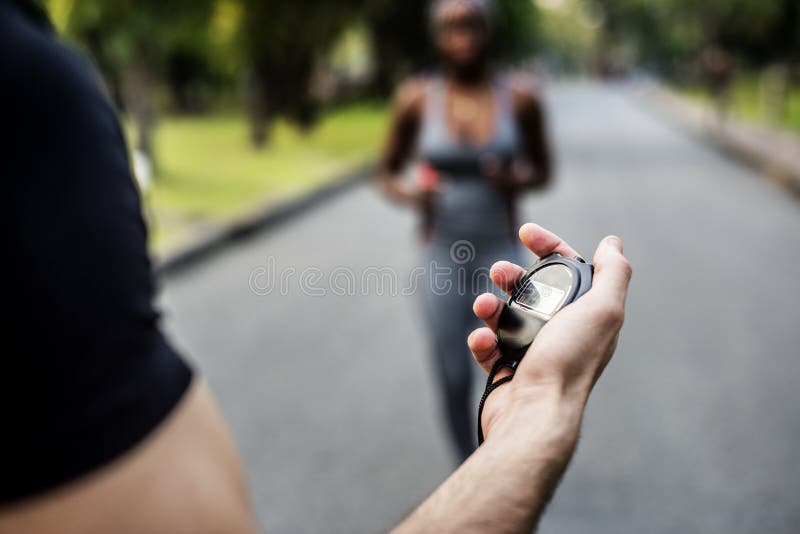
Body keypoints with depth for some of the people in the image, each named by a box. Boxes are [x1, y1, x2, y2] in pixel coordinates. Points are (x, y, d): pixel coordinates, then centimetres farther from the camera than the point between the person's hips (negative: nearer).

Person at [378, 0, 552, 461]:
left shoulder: (520, 95, -6)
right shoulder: (417, 99, -5)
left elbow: (544, 169, 6)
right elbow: (388, 172, 6)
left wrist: (517, 179, -16)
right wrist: (408, 192, -16)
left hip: (501, 253, 0)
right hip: (441, 255, 1)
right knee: (453, 378, 7)